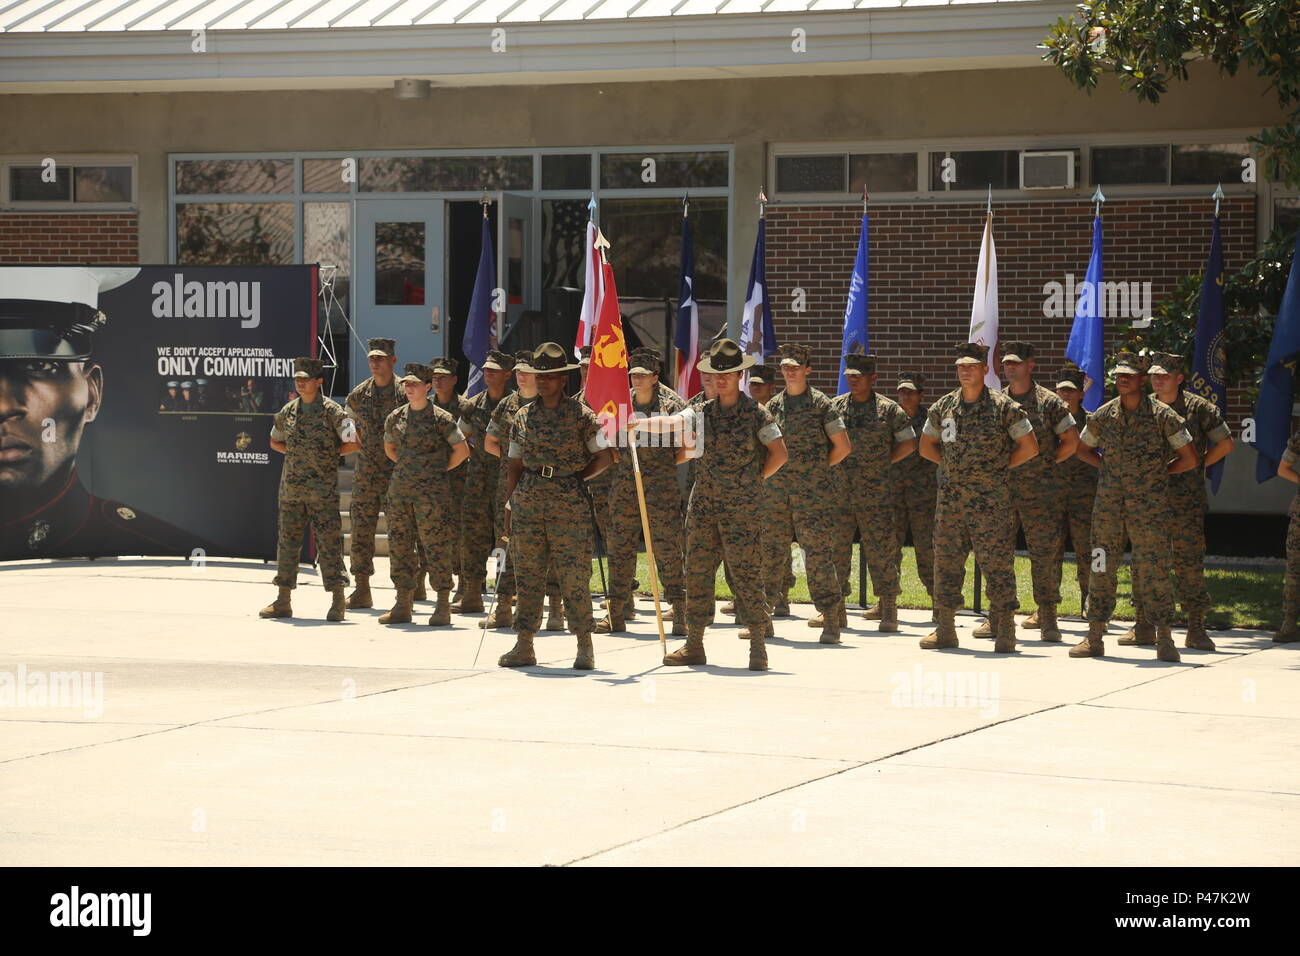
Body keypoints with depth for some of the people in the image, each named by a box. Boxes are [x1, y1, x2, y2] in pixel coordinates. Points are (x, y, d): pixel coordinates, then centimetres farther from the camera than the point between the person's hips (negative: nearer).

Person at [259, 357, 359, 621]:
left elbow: (353, 443, -8)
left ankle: (338, 601, -2)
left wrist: (329, 455, -3)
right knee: (288, 540, 8)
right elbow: (275, 441, 24)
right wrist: (295, 452, 8)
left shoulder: (332, 411, -6)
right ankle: (283, 601, 13)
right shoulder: (288, 411, 10)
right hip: (291, 487, 6)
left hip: (322, 488, -5)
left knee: (328, 541, -5)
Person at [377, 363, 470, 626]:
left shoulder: (440, 418, -5)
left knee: (436, 546, -5)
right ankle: (403, 606, 14)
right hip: (400, 489, 6)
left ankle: (443, 607, -1)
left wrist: (441, 470, 1)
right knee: (399, 545, 6)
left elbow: (462, 449, -3)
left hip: (432, 490, -6)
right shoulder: (395, 417, 10)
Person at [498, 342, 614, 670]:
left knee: (574, 576, -6)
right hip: (528, 503, 4)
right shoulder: (523, 417, 11)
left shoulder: (580, 415, 0)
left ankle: (585, 646, 2)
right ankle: (524, 646, 8)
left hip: (568, 503, -4)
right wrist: (508, 507, 9)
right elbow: (514, 466, 15)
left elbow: (604, 457, 2)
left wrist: (574, 479, -1)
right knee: (528, 575, 4)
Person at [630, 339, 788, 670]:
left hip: (740, 506, -5)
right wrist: (641, 423, -21)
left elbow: (779, 453, -2)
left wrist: (754, 481, -3)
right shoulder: (701, 412, 10)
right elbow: (673, 423, -5)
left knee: (746, 572, -6)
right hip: (703, 503, 5)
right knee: (697, 571, 5)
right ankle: (694, 645, 11)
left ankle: (758, 644, -1)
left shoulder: (756, 413, -1)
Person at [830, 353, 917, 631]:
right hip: (838, 490, 3)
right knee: (835, 548, 4)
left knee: (881, 549, -3)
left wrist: (883, 462, 1)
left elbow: (909, 443, 5)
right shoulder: (835, 406, 9)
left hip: (875, 492, -3)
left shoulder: (888, 409, 1)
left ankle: (888, 610, 2)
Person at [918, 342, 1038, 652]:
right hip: (951, 496, 5)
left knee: (996, 563, -6)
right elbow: (927, 446, 22)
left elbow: (1029, 447, 0)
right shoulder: (943, 407, 9)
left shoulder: (1003, 407, -4)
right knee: (946, 560, 6)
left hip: (990, 498, -5)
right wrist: (952, 465, 10)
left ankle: (1005, 632, -2)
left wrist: (999, 468, -1)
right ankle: (944, 629, 14)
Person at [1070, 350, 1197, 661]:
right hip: (1109, 504, 4)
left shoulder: (1162, 415, -4)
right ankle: (1094, 638, 10)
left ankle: (1164, 639, 3)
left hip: (1149, 506, -4)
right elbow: (1082, 449, 23)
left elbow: (1190, 459, -1)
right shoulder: (1104, 415, 7)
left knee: (1154, 570, -4)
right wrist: (1109, 468, 11)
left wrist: (1157, 472, 3)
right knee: (1101, 568, 4)